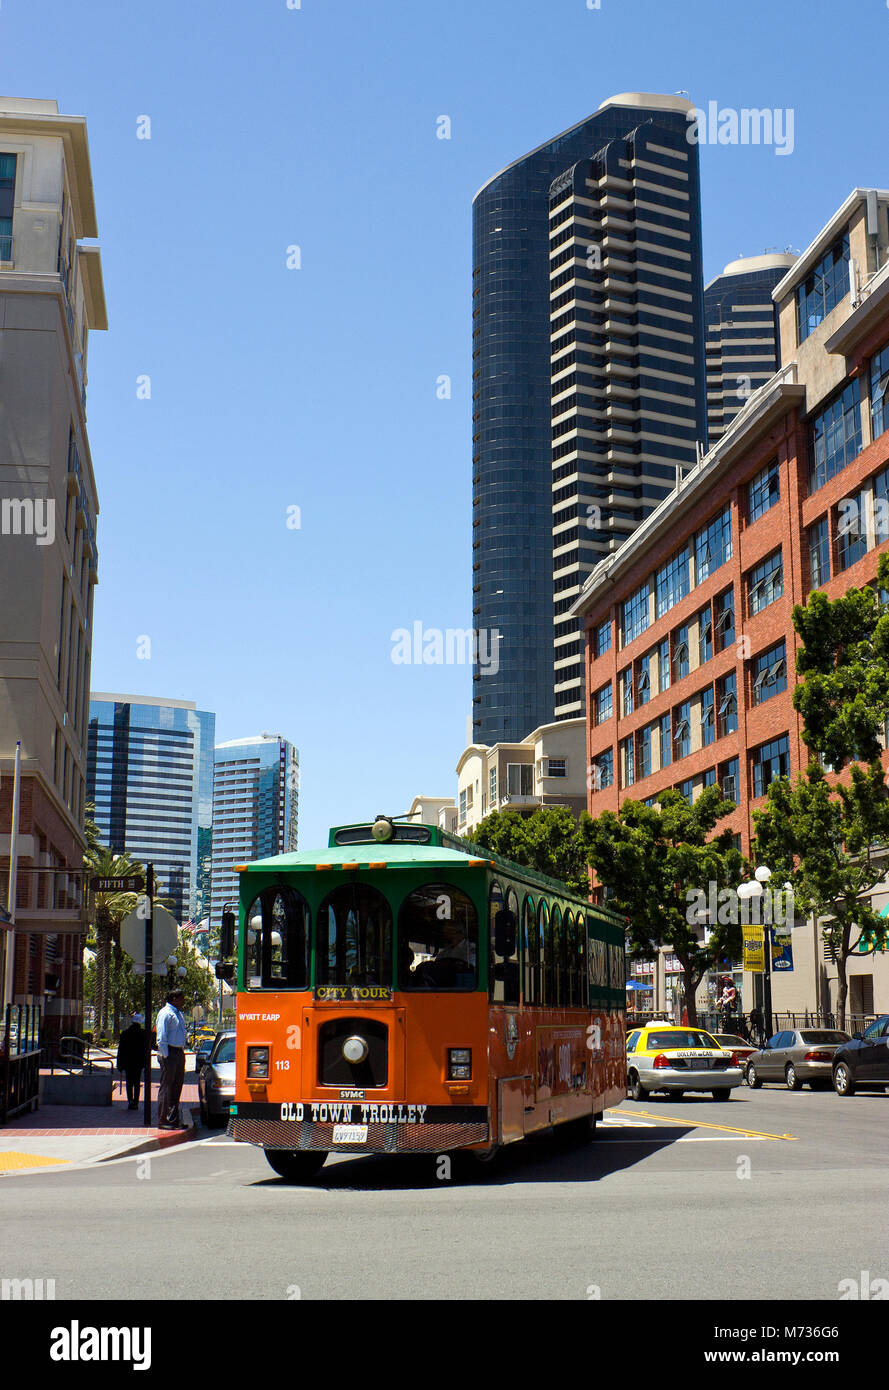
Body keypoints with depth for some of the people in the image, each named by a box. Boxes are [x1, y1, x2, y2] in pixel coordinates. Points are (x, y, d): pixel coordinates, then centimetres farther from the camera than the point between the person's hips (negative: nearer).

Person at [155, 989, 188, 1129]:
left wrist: (182, 1052, 15)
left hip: (179, 1052, 9)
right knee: (166, 1087, -5)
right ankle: (162, 1120, -1)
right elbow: (161, 1038, -15)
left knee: (177, 1086, 12)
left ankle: (174, 1119, 19)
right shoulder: (166, 1013, -11)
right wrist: (165, 1056, -18)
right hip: (169, 1052, -9)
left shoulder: (180, 1013, 17)